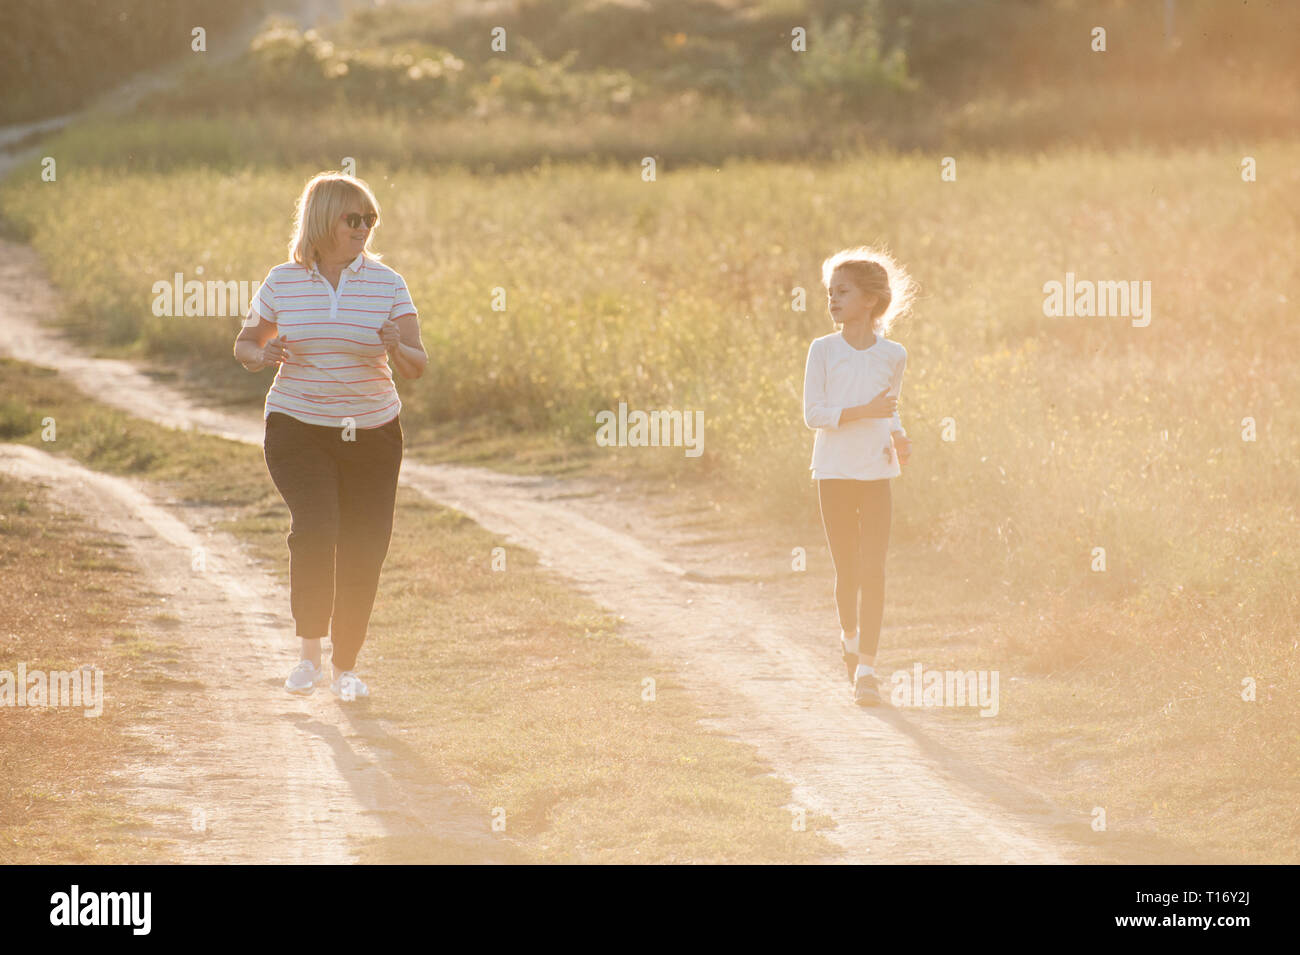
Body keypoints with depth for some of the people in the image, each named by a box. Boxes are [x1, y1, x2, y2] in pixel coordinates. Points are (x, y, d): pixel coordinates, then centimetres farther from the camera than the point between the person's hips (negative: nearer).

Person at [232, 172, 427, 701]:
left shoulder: (387, 284, -2)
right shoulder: (283, 282, -1)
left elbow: (417, 364, -5)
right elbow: (244, 344, 11)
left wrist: (397, 349, -29)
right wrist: (262, 356, -13)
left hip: (372, 433, 1)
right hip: (298, 429, -1)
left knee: (363, 550, 2)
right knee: (314, 527, -23)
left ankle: (346, 666, 20)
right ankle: (310, 653, -8)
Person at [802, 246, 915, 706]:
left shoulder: (892, 354, 4)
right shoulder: (823, 350, -3)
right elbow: (813, 414, -9)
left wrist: (899, 437, -1)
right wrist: (864, 411, -20)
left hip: (877, 474, 1)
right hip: (834, 473, -1)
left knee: (873, 571, -8)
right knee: (846, 572, 9)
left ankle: (865, 668, -9)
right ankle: (850, 636, 38)